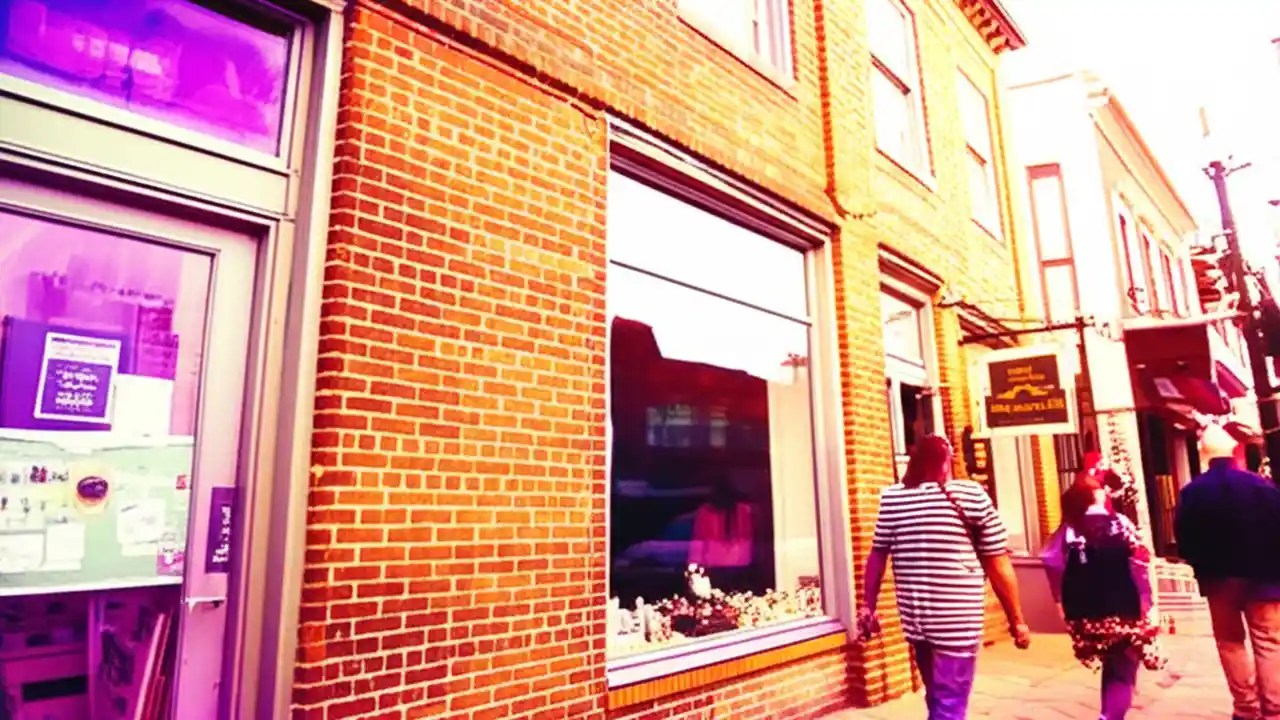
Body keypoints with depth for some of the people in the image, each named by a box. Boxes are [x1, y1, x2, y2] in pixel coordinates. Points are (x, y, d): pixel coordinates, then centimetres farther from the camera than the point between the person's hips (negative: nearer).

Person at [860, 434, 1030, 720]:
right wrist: (1017, 620, 8)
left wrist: (868, 607, 13)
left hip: (914, 618, 4)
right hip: (957, 621, -4)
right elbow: (999, 566, -1)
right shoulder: (972, 495, -4)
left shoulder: (892, 497, 2)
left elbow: (877, 556, 4)